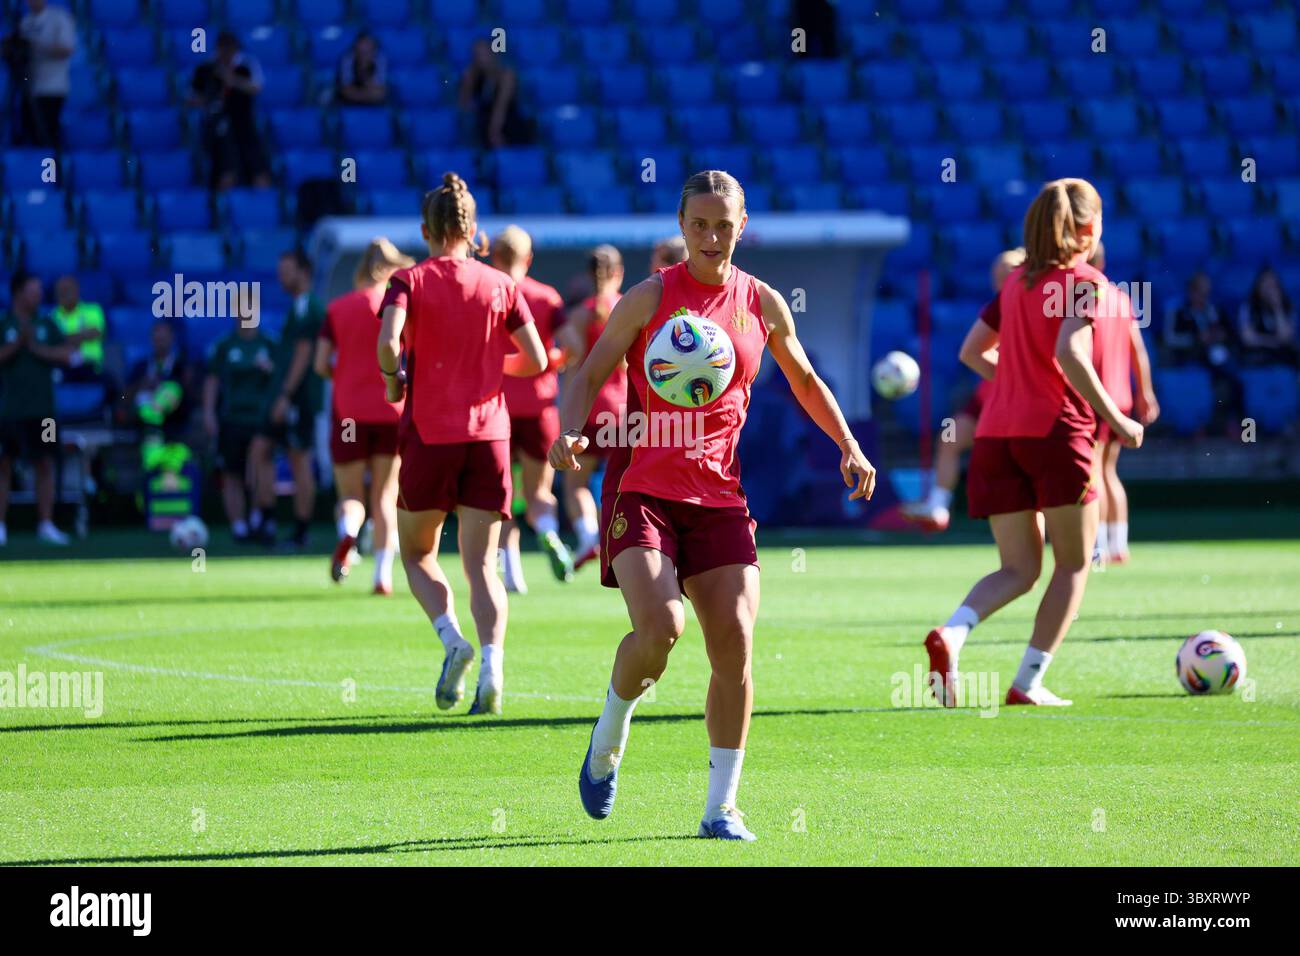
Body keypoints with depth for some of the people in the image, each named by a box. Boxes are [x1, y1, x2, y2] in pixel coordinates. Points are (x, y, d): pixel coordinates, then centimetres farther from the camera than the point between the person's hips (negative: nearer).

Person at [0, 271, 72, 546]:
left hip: (42, 409, 3)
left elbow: (67, 354, 2)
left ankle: (46, 525, 7)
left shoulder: (46, 325, 9)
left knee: (45, 464, 1)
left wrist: (38, 348, -8)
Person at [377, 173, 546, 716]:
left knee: (418, 555, 15)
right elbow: (536, 359, 3)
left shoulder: (410, 281, -2)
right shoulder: (500, 286, 5)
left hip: (429, 436, -2)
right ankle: (492, 660, -21)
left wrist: (393, 378, 1)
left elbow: (389, 341, -19)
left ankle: (451, 639, -10)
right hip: (488, 436, 2)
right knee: (481, 564, 2)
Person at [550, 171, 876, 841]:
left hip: (718, 495, 4)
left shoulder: (762, 303, 8)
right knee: (659, 626, -23)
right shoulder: (650, 298, -2)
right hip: (642, 488, -3)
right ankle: (609, 737, 7)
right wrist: (570, 433, -23)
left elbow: (805, 382, 23)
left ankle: (721, 806, 4)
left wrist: (849, 447, 11)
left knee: (735, 644, -7)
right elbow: (590, 374, -3)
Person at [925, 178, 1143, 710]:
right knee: (1074, 564, 9)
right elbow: (1068, 353, -18)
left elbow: (972, 351, 21)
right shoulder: (1084, 282, -3)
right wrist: (1114, 418, -12)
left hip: (997, 432, 6)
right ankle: (1028, 682, 1)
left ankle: (951, 634, -20)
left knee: (1019, 569, 8)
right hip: (1054, 429, -6)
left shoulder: (1016, 282, 17)